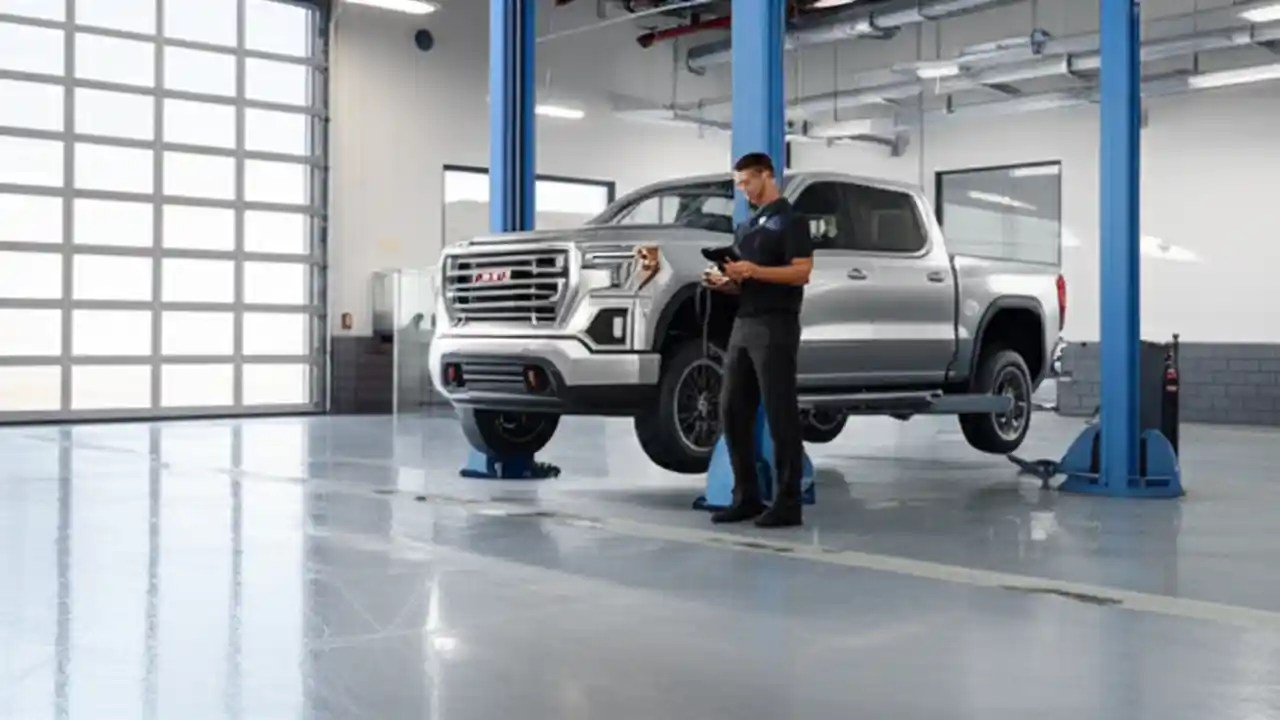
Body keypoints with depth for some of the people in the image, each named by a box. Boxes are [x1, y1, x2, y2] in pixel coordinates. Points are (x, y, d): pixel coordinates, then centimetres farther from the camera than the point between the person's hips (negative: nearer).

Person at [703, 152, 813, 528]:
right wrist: (726, 282, 4)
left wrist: (754, 271, -21)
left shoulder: (789, 220, -4)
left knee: (780, 414, -5)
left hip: (775, 327, -8)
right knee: (733, 410, 6)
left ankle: (787, 503, 0)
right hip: (743, 325, 8)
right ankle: (746, 497, 14)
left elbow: (802, 272, -14)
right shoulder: (745, 226, 20)